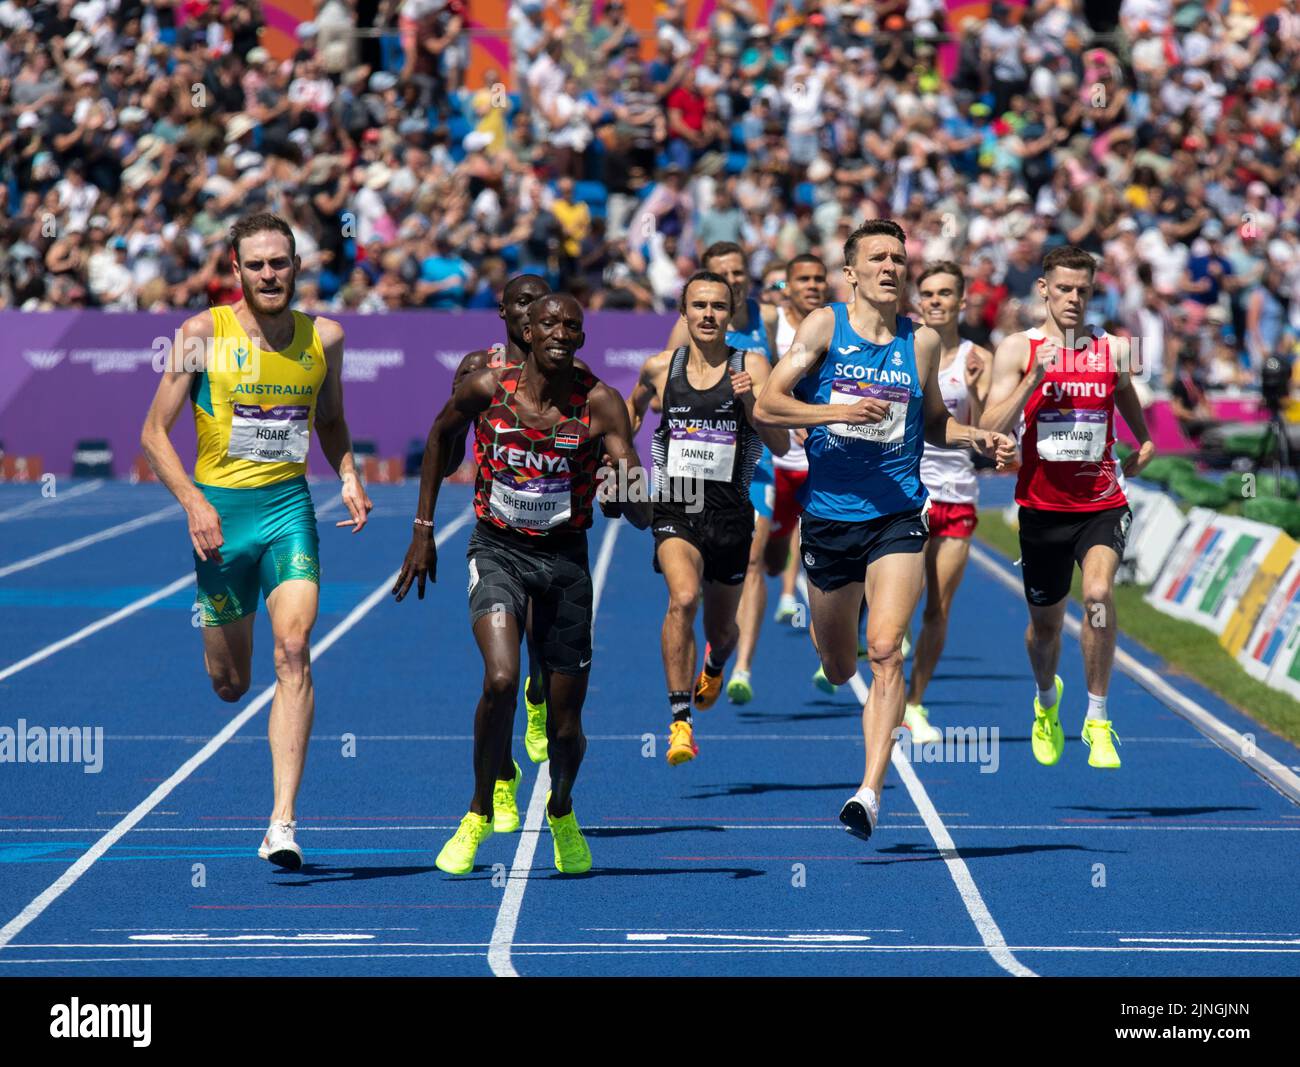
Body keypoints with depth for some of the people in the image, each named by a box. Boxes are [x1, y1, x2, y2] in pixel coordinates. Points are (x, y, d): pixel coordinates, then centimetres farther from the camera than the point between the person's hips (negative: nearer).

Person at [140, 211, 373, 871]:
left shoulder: (324, 338, 2)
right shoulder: (203, 334, -7)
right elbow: (154, 431, -4)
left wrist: (349, 478, 2)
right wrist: (193, 503, -17)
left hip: (288, 504, 1)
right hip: (220, 509, -1)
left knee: (294, 651, -19)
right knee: (230, 683, 10)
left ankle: (283, 821, -21)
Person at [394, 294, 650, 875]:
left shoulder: (600, 403, -13)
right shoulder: (487, 387, -10)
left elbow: (641, 515, -18)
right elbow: (440, 436, 12)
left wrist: (628, 494, -42)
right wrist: (423, 530, 11)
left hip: (565, 558, 1)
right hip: (497, 550, -1)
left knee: (566, 719, 5)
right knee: (501, 679, -25)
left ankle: (562, 813, 37)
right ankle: (480, 815, -4)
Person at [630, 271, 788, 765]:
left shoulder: (751, 366, -2)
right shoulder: (660, 368, 4)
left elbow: (781, 445, -10)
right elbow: (634, 406, 28)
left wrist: (750, 400, -24)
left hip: (730, 512, 1)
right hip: (674, 508, -1)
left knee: (721, 627, 16)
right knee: (684, 598, -28)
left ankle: (714, 668, 55)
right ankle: (680, 723, -26)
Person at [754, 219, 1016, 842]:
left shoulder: (923, 341, 7)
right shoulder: (824, 326, -1)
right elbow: (766, 405, -8)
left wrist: (980, 440, 3)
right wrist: (840, 412, -21)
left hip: (896, 516, 0)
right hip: (828, 515, 0)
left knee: (885, 651, -20)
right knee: (836, 669, 12)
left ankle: (871, 790, -23)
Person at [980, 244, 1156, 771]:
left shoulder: (1111, 350, 4)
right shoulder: (1018, 350, -2)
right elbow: (989, 430, -11)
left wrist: (1144, 442, 14)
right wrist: (1037, 376, -18)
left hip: (1102, 503, 0)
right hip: (1042, 505, 0)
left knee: (1099, 594, -26)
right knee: (1045, 623, 13)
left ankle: (1097, 721, -14)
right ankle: (1047, 704, 45)